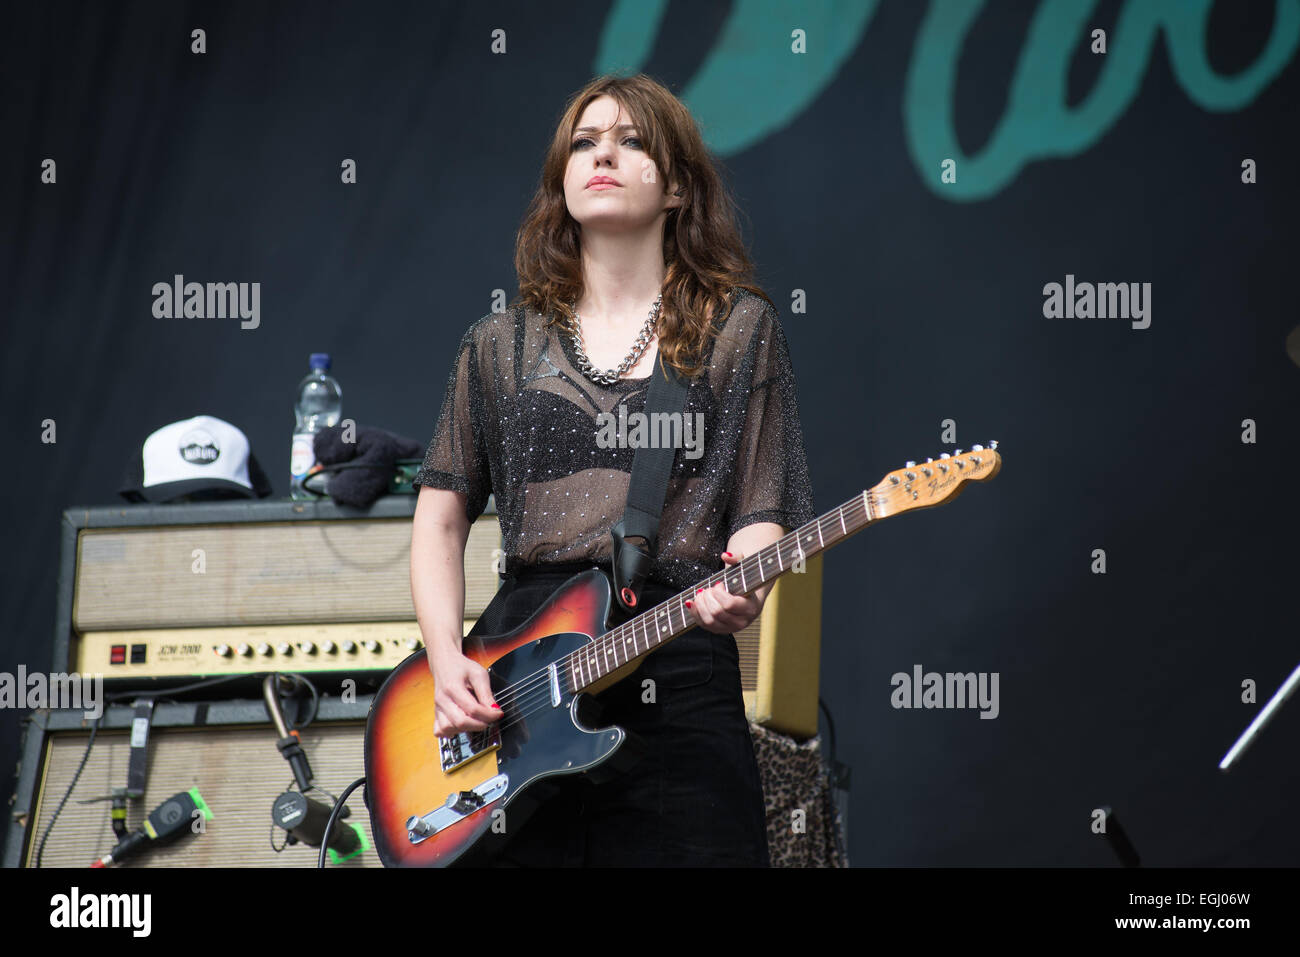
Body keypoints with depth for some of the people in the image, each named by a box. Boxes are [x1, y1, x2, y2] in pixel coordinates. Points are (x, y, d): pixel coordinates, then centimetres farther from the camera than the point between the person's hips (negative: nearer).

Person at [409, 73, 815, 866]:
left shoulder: (738, 329, 8)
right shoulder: (500, 345, 14)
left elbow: (762, 511, 3)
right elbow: (442, 515, 15)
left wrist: (742, 591, -19)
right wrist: (447, 660, 0)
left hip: (677, 674, -2)